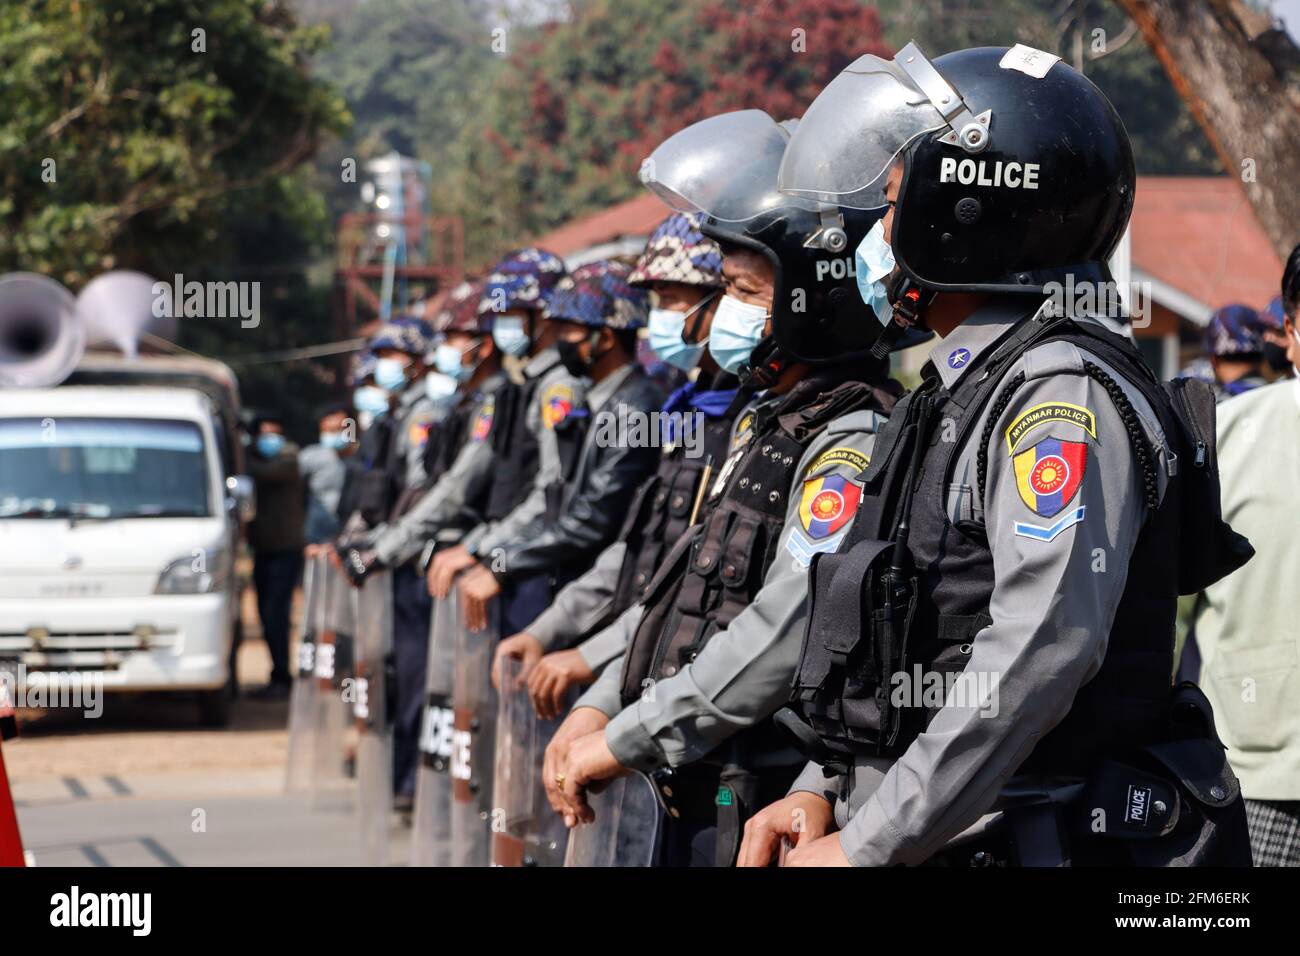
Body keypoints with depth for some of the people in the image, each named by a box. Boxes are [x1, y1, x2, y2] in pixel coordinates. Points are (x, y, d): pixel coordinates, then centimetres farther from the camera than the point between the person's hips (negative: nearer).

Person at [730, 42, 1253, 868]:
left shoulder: (1065, 399, -15)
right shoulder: (963, 394, 15)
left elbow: (1039, 653, -25)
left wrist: (867, 845, -23)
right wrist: (825, 791, 7)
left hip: (1040, 840, -8)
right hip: (940, 838, 9)